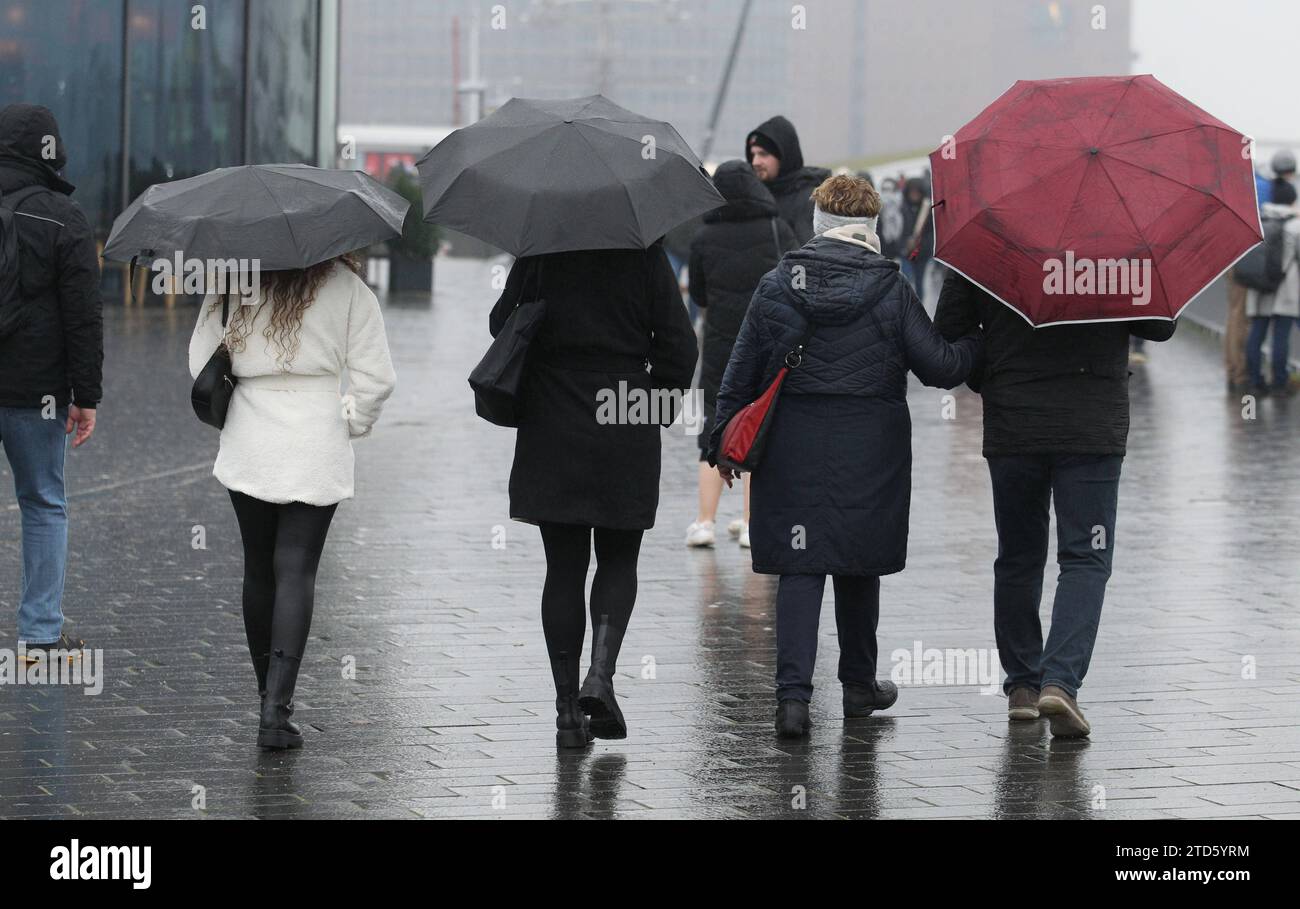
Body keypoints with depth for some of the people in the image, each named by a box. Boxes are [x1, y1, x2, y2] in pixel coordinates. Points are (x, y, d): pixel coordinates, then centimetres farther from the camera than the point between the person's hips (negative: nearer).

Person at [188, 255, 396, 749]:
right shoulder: (346, 287, -2)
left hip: (248, 447, 2)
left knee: (258, 569, 13)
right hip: (318, 446, -2)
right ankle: (276, 708, -14)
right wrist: (351, 424, 11)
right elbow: (376, 377, -4)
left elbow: (201, 365, 2)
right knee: (296, 570, -4)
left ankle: (270, 697, 20)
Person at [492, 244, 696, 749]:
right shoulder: (645, 255, -4)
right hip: (626, 440, -1)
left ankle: (568, 709, 6)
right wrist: (655, 409, 6)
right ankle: (601, 674, -8)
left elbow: (502, 324, 4)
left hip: (551, 437, 1)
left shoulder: (538, 252, -3)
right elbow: (678, 344, -5)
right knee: (618, 561, 15)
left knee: (564, 567, 8)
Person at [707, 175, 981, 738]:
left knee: (799, 568, 0)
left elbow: (740, 374, 3)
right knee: (858, 565, 15)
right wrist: (978, 344, 16)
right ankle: (859, 685, 28)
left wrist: (723, 442, 11)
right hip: (870, 450, 0)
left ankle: (793, 693, -14)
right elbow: (938, 366, -3)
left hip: (793, 448, 0)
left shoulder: (776, 287, -1)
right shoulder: (890, 291, -5)